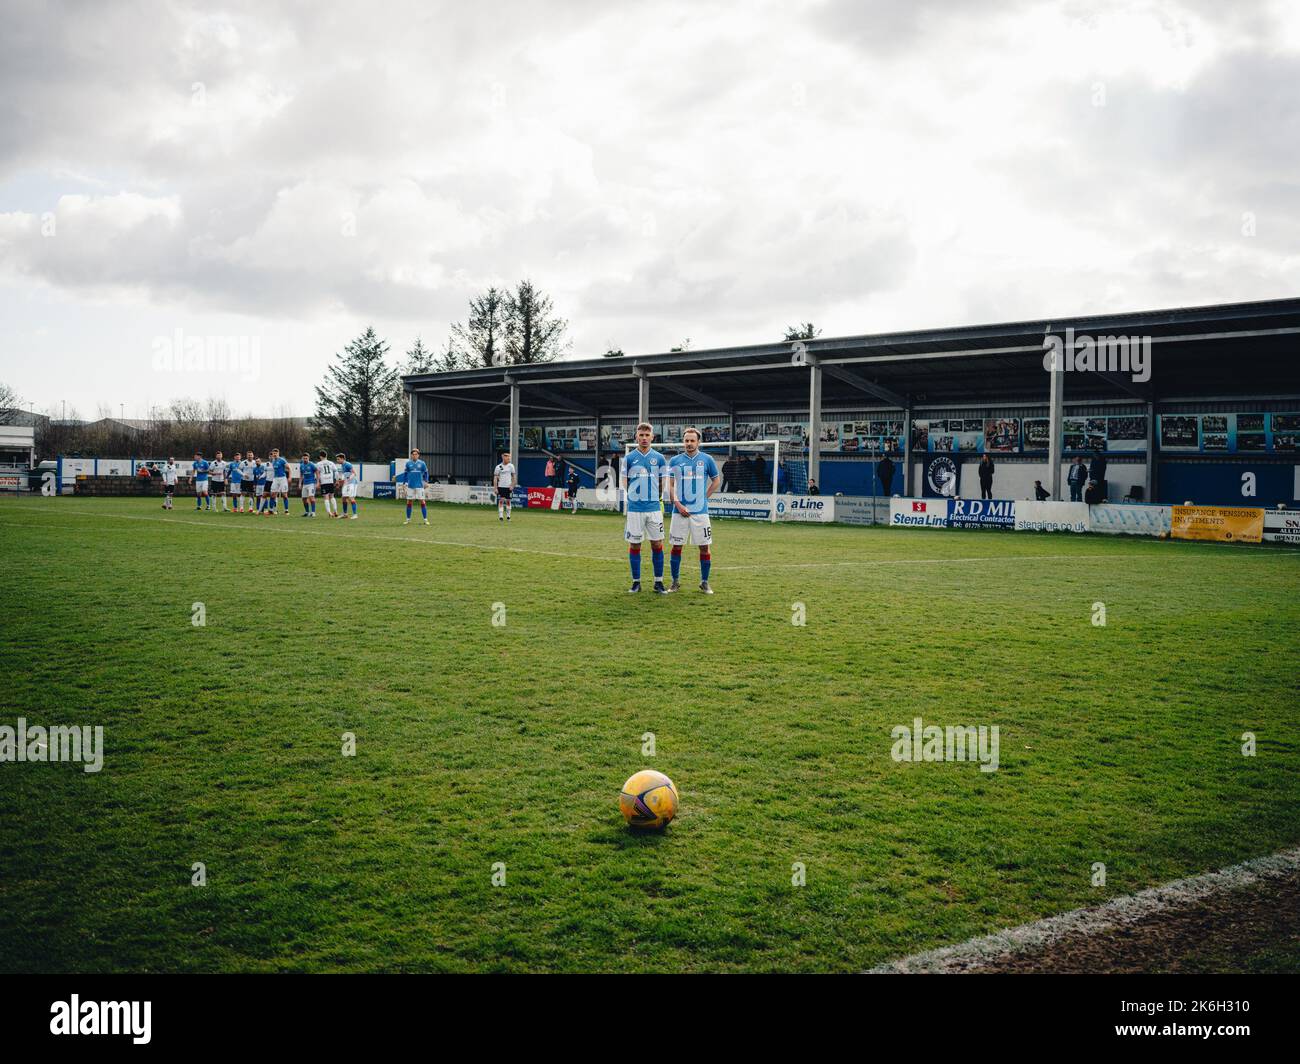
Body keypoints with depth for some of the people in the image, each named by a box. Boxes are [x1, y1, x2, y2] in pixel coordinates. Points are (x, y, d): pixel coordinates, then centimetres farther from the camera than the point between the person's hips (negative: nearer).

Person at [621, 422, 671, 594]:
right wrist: (636, 496, 8)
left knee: (657, 544, 2)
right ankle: (636, 582, 13)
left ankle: (658, 582, 10)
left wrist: (654, 497, 10)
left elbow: (662, 482, 12)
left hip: (654, 508, 1)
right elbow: (624, 482, 8)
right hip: (635, 509, -1)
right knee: (634, 545, 3)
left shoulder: (659, 458, 4)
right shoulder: (629, 458, 1)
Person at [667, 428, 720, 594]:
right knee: (676, 546, 3)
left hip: (700, 511, -1)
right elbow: (670, 485, 4)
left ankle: (704, 582, 12)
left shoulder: (707, 459, 3)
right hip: (680, 511, 1)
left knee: (705, 547, 0)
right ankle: (675, 582, 14)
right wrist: (678, 504, -7)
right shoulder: (675, 460, 5)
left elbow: (716, 481, 13)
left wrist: (704, 497, 4)